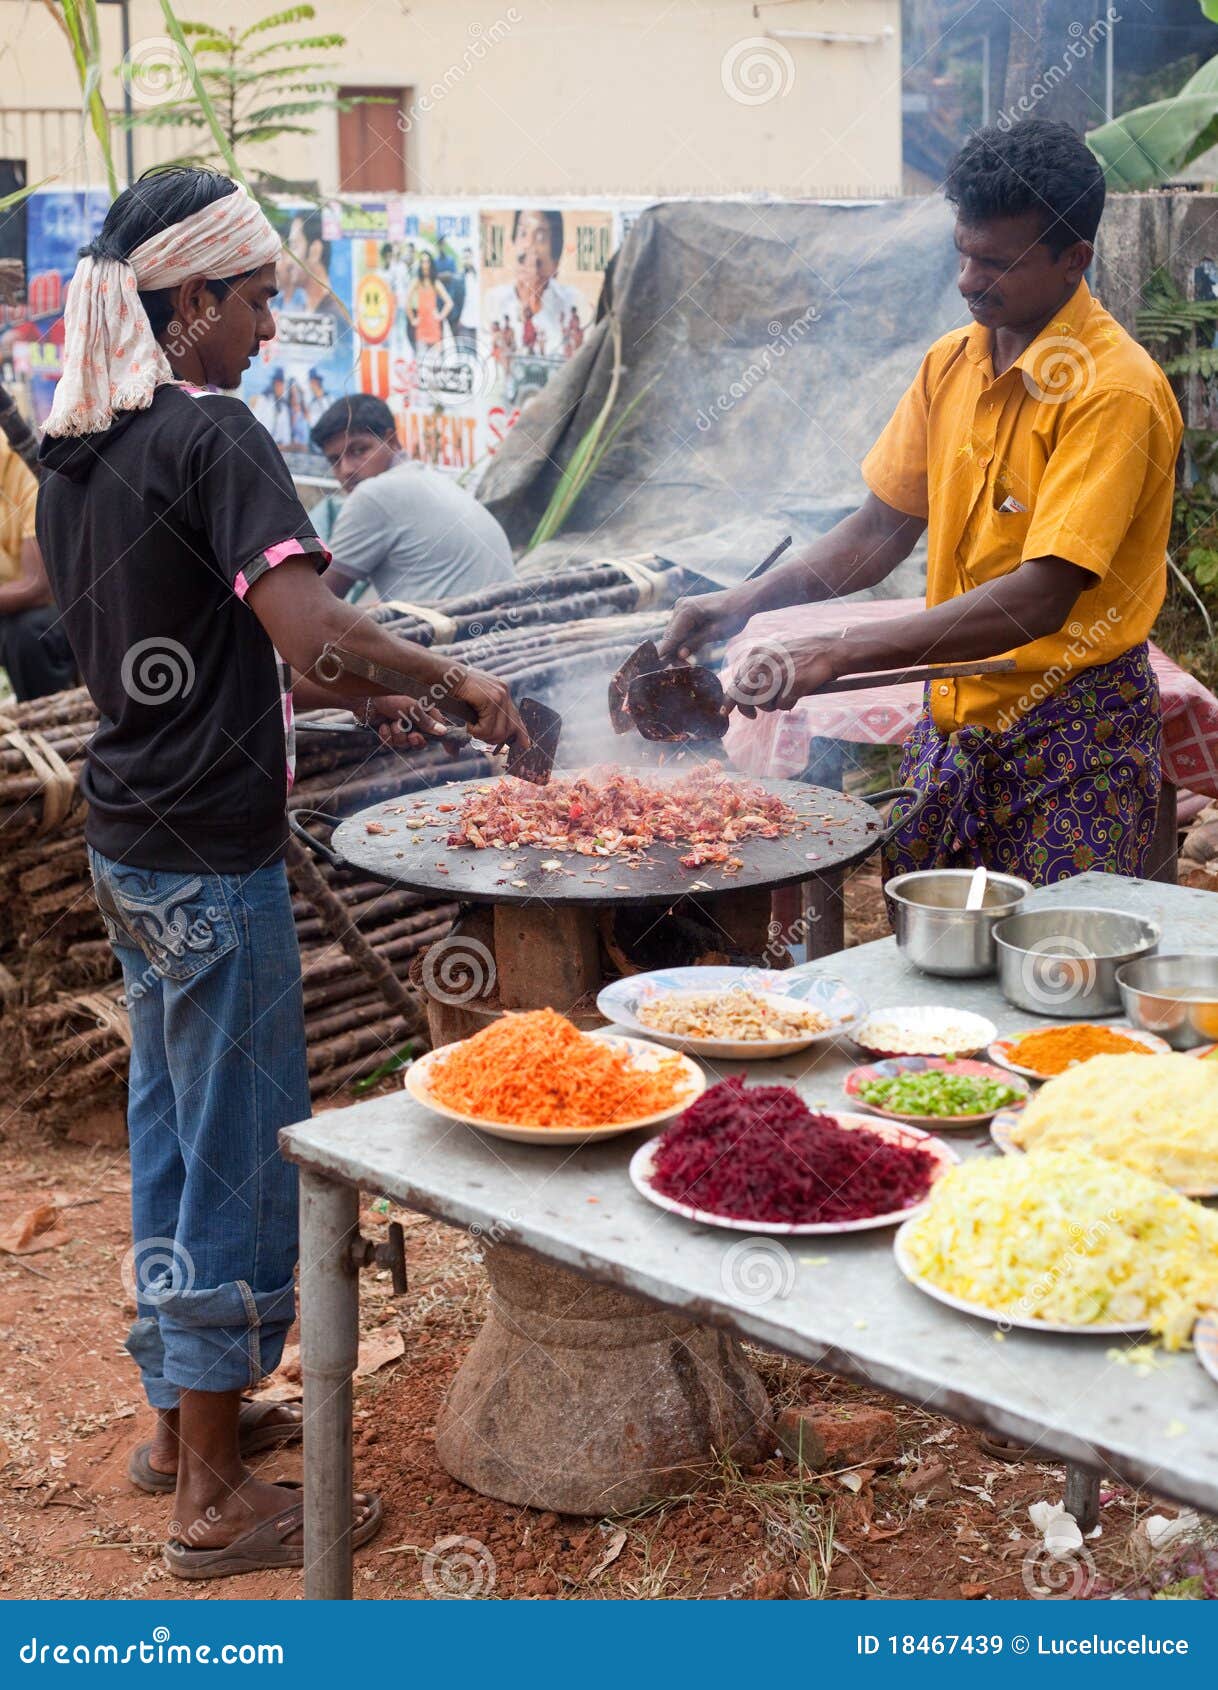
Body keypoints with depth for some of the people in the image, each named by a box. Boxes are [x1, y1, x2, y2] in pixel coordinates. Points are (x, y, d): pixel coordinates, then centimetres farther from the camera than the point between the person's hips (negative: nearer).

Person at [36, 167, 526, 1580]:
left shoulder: (74, 452, 10)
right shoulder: (211, 436, -16)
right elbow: (306, 624, -28)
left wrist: (342, 697, 14)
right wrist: (455, 681, -14)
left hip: (126, 841, 9)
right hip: (211, 855, -9)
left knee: (171, 1130, 19)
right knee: (242, 1146, 1)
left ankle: (181, 1415, 33)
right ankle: (215, 1497, 12)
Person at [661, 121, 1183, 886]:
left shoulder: (1115, 391, -17)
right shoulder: (951, 362, 6)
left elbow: (1041, 597, -25)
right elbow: (883, 527, 13)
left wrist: (841, 654, -30)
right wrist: (746, 603, -2)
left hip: (1075, 735, -6)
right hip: (954, 718, 6)